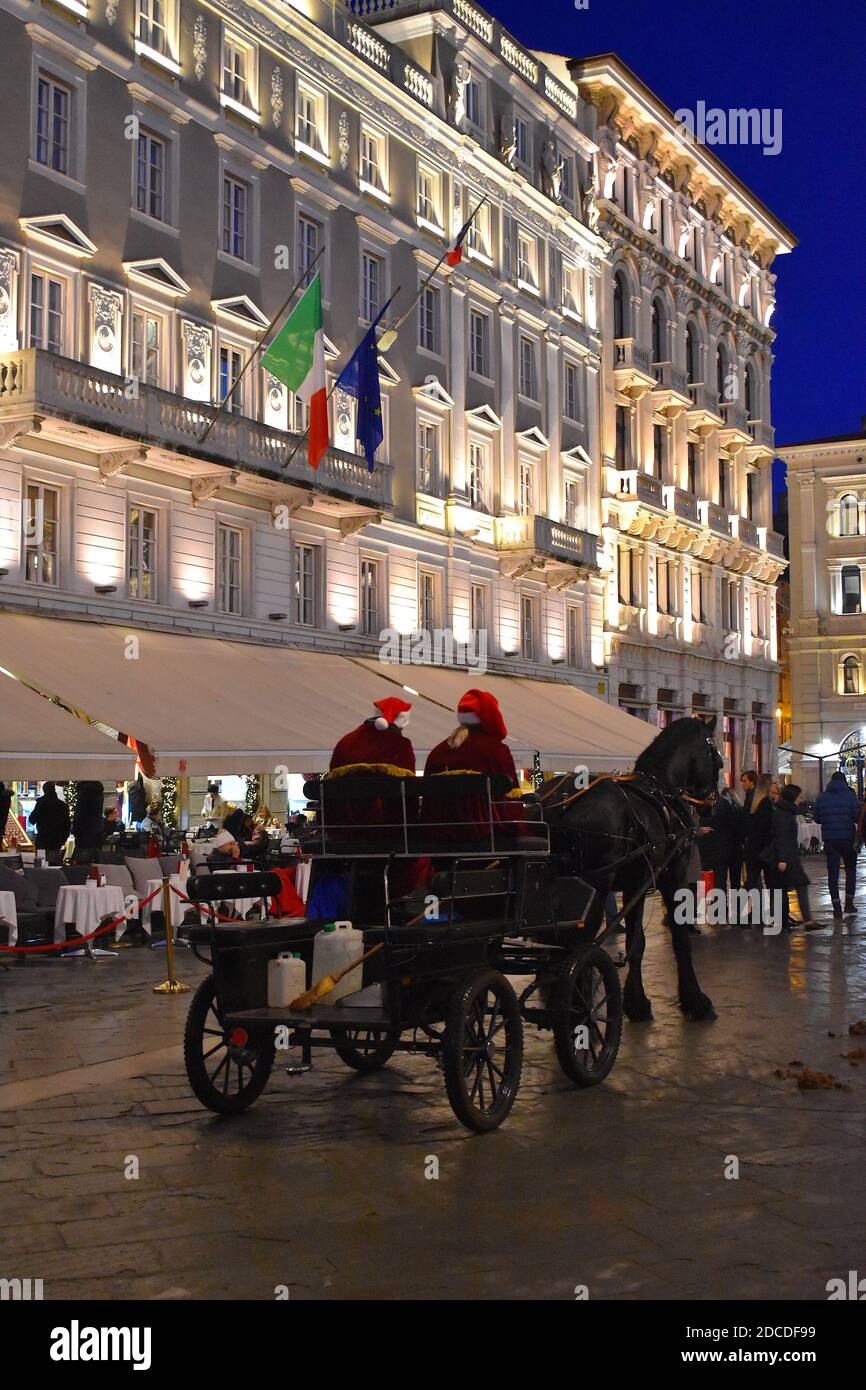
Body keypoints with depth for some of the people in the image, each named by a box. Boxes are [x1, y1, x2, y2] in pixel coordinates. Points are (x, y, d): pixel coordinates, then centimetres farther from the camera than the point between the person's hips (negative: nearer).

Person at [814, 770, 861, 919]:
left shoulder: (822, 797, 4)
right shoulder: (849, 795, -4)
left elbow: (817, 819, 8)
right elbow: (857, 817, -7)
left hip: (829, 840, 2)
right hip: (848, 838, -2)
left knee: (832, 873, 4)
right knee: (851, 870, 15)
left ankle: (836, 907, -1)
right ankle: (849, 902, 9)